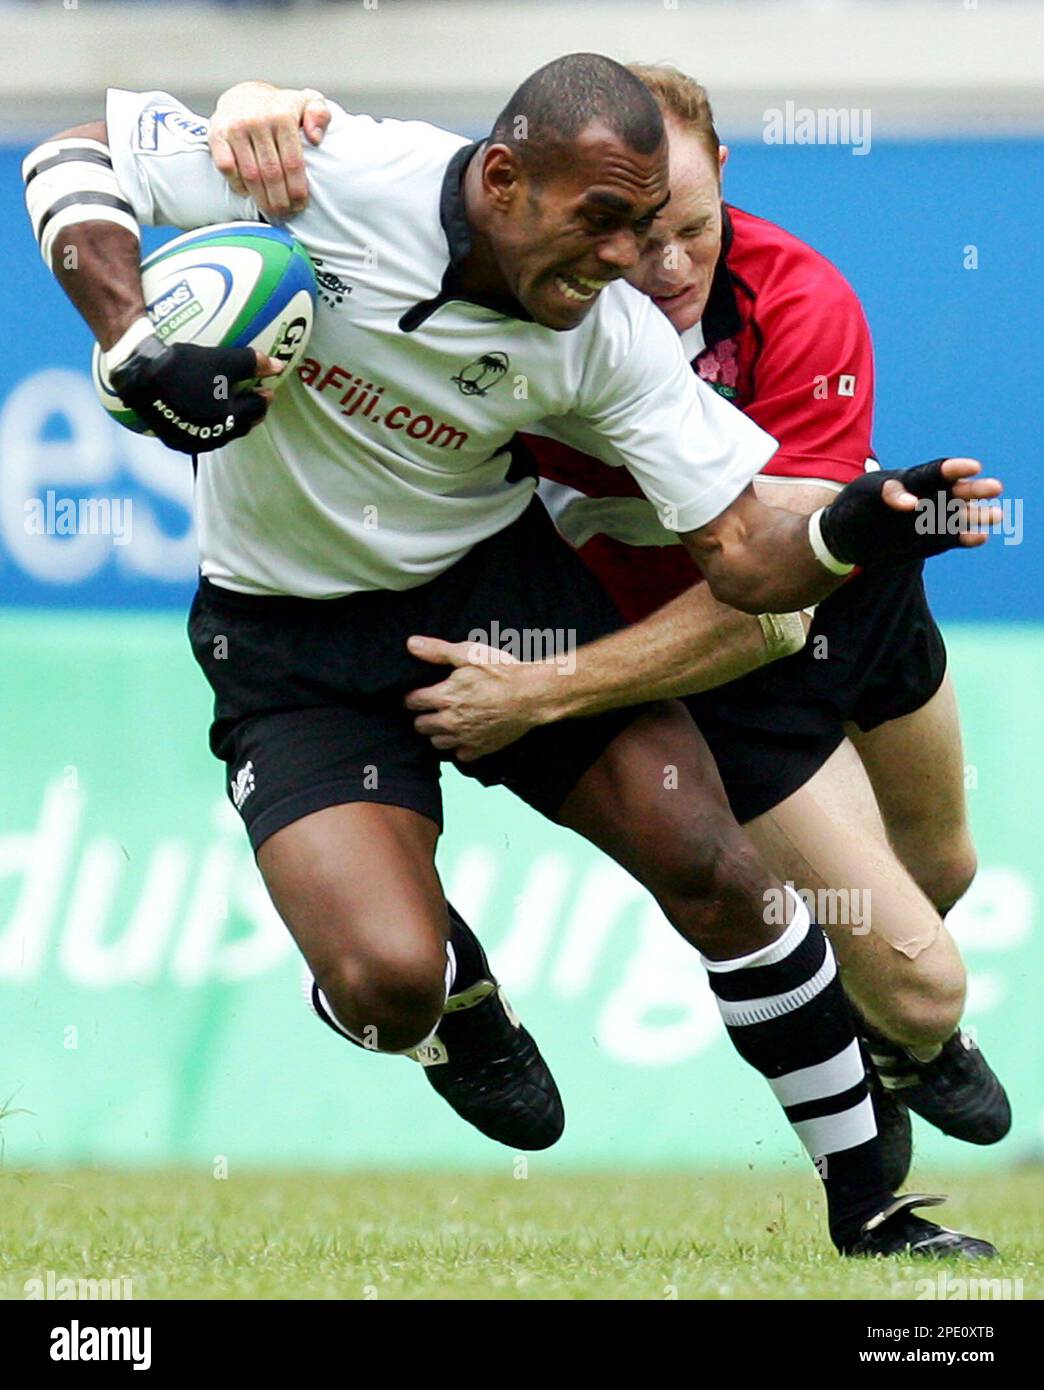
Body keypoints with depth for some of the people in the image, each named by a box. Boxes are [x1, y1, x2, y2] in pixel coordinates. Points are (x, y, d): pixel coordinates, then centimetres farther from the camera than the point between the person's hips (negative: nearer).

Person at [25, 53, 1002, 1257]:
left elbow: (741, 558, -13)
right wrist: (136, 346, -29)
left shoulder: (611, 336, -16)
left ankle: (868, 1209, 9)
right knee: (391, 985, -21)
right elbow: (73, 159, -14)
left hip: (496, 576, 3)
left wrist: (848, 537, -36)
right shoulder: (325, 176, -25)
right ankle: (457, 989, 21)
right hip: (291, 644, -2)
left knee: (711, 869, -10)